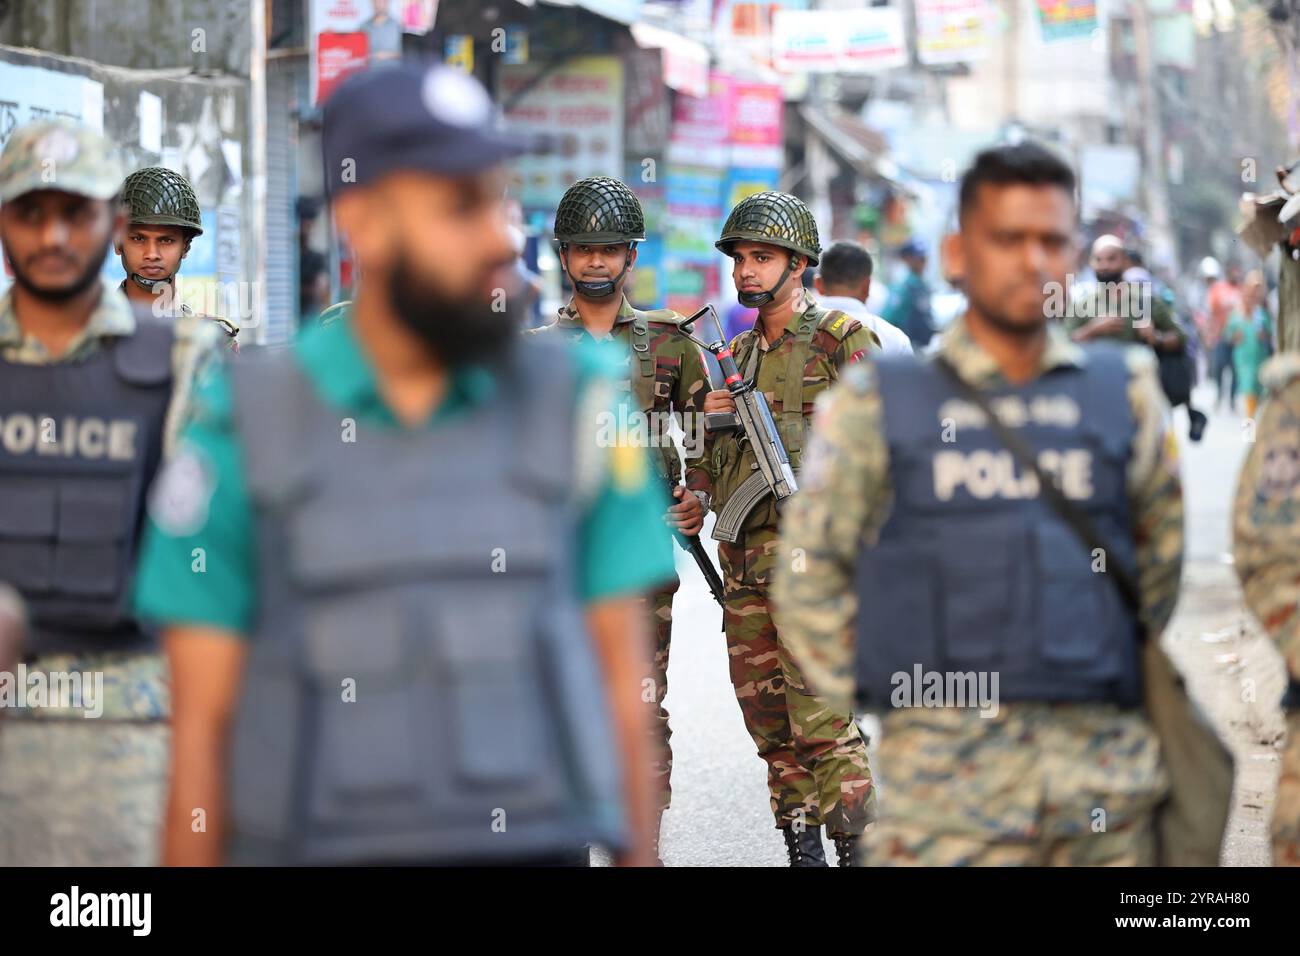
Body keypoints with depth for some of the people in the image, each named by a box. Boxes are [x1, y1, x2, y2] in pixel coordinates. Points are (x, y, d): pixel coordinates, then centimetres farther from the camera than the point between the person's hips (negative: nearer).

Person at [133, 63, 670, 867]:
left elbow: (622, 680, 6)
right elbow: (202, 726, 1)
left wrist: (639, 858, 5)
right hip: (323, 846, 0)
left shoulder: (574, 404, 2)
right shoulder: (245, 430, -2)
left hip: (537, 843, 1)